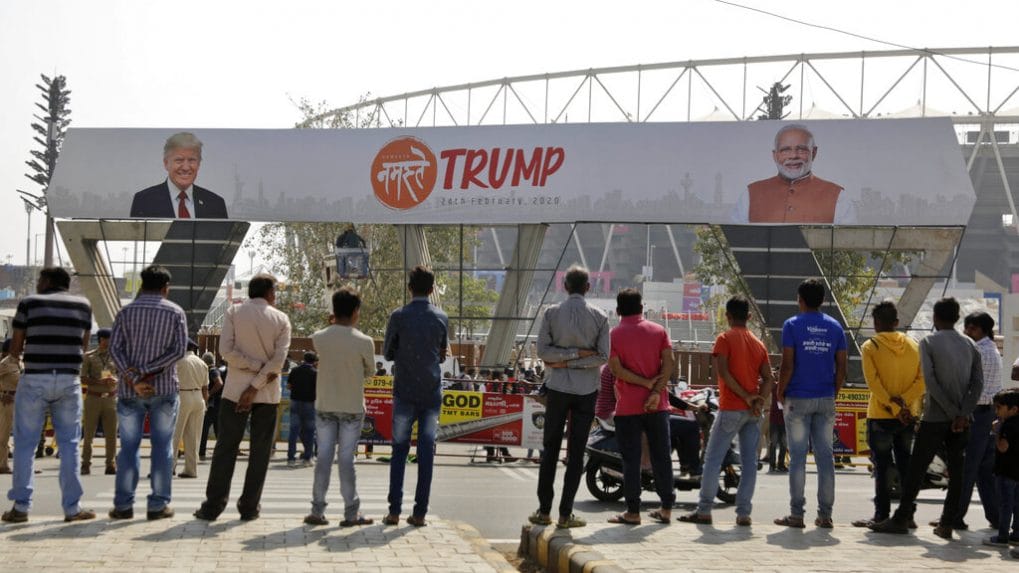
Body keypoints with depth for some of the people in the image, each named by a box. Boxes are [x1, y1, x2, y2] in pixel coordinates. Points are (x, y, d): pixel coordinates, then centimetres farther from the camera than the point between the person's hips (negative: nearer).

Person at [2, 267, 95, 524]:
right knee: (69, 444, 7)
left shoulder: (29, 303, 1)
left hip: (35, 380, -2)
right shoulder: (83, 305, 8)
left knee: (25, 443, 6)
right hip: (69, 381, 2)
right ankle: (72, 507, 5)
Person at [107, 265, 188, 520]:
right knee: (162, 446, 4)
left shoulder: (126, 312, 5)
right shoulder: (175, 312, 2)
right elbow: (179, 349, -8)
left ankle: (123, 505, 4)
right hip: (164, 389, -1)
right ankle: (158, 504, 2)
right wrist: (145, 372, -11)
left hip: (130, 391, 1)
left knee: (129, 447, 6)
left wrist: (134, 379, -11)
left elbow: (115, 348, -5)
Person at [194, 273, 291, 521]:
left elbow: (227, 350, -10)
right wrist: (255, 387, -10)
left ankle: (213, 505, 1)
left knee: (226, 447, 4)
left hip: (236, 389, 0)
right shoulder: (281, 319, 1)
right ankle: (249, 506, 7)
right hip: (268, 393, 0)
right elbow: (279, 359, -9)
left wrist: (258, 366, -6)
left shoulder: (234, 312, 1)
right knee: (260, 450, 7)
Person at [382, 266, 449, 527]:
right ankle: (420, 512, 2)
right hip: (432, 391, 1)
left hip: (405, 391, -1)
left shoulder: (399, 316, -5)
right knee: (426, 452, 3)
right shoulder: (441, 318, 1)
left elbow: (387, 353, 4)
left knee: (399, 451, 6)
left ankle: (394, 511, 2)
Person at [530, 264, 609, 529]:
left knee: (550, 449, 9)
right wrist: (579, 356, -6)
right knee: (576, 452, 4)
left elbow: (542, 350, -9)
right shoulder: (599, 317, -3)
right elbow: (603, 356, -8)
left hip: (557, 388, 0)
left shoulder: (551, 313, -3)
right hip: (587, 390, 0)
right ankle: (565, 514, 4)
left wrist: (566, 357, -5)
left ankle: (544, 510, 9)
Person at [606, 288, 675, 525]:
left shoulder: (614, 335, -2)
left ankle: (633, 511, 2)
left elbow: (616, 368, -12)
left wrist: (646, 382, -9)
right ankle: (666, 508, 13)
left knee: (631, 459, 1)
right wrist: (656, 391, -12)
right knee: (661, 456, 10)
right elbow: (669, 362, -7)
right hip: (657, 405, 2)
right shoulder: (659, 331, 4)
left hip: (628, 407, -2)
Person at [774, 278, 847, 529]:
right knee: (825, 455, 6)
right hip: (826, 400, 3)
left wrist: (780, 393, 2)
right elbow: (841, 367, 4)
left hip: (798, 399, -3)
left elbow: (787, 365, -10)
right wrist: (834, 393, 14)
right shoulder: (835, 327, 7)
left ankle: (796, 514, 1)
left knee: (798, 456, 0)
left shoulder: (792, 325, -5)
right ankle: (825, 514, 8)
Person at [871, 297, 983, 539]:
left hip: (935, 417, -4)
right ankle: (946, 524, 5)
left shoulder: (928, 343, -3)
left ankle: (902, 518, 2)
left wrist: (952, 412, -11)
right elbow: (978, 382, 0)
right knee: (956, 471, 6)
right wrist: (963, 414, -8)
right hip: (962, 419, 4)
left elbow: (930, 381, -13)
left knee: (916, 467, 1)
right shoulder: (970, 345, 10)